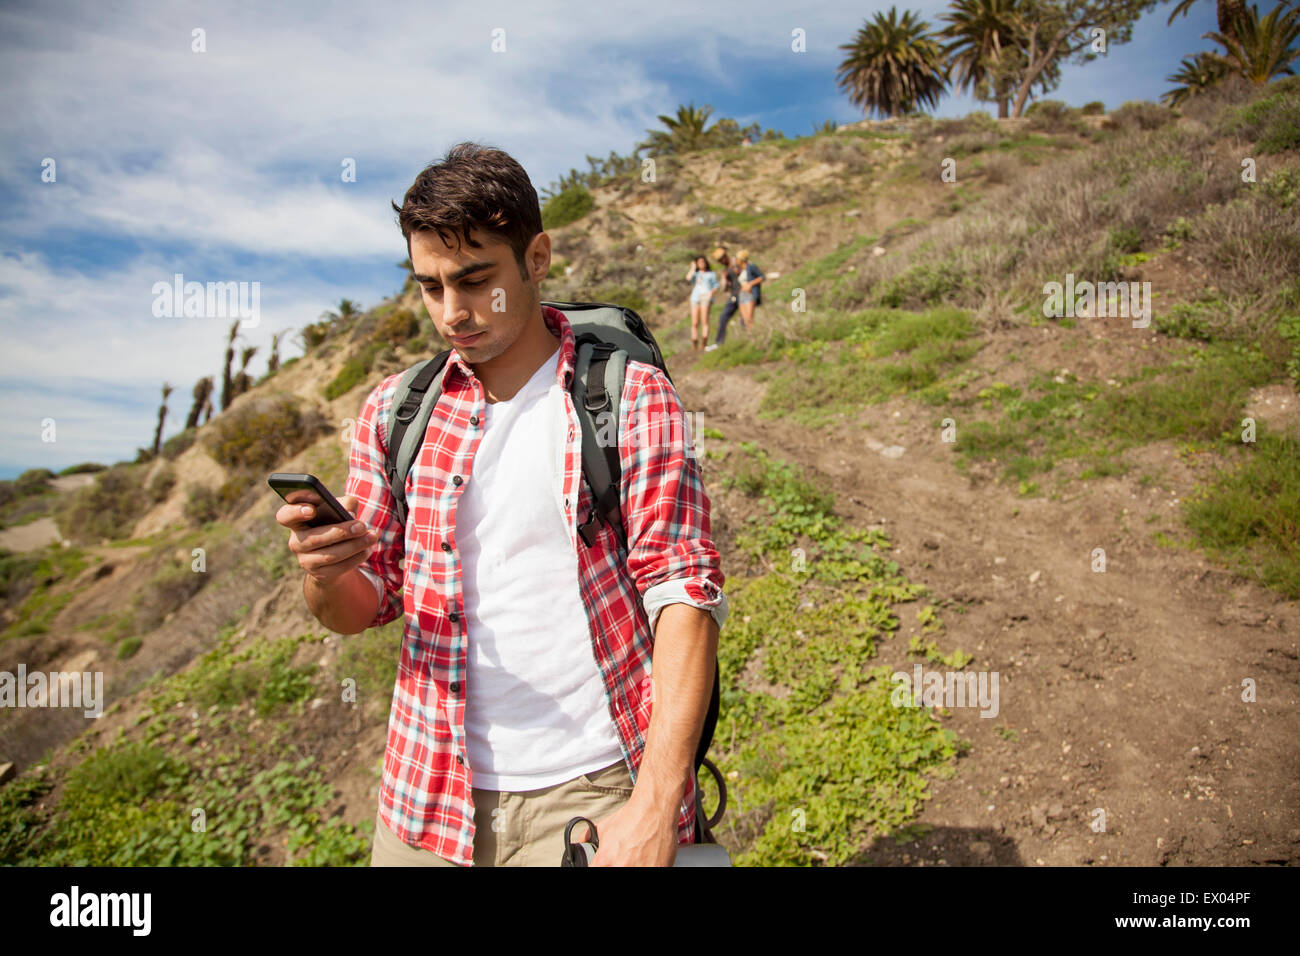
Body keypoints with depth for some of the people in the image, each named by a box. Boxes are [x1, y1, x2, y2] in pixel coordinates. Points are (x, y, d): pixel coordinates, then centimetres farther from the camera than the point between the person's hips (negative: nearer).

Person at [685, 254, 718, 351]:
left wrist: (711, 292, -4)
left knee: (704, 320, -22)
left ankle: (703, 343, -28)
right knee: (694, 323, -6)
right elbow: (688, 278, 3)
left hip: (706, 297, -3)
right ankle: (694, 346, -4)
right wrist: (693, 268, 11)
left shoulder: (711, 274, 21)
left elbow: (716, 286, 15)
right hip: (695, 298, 3)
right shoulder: (695, 274, 24)